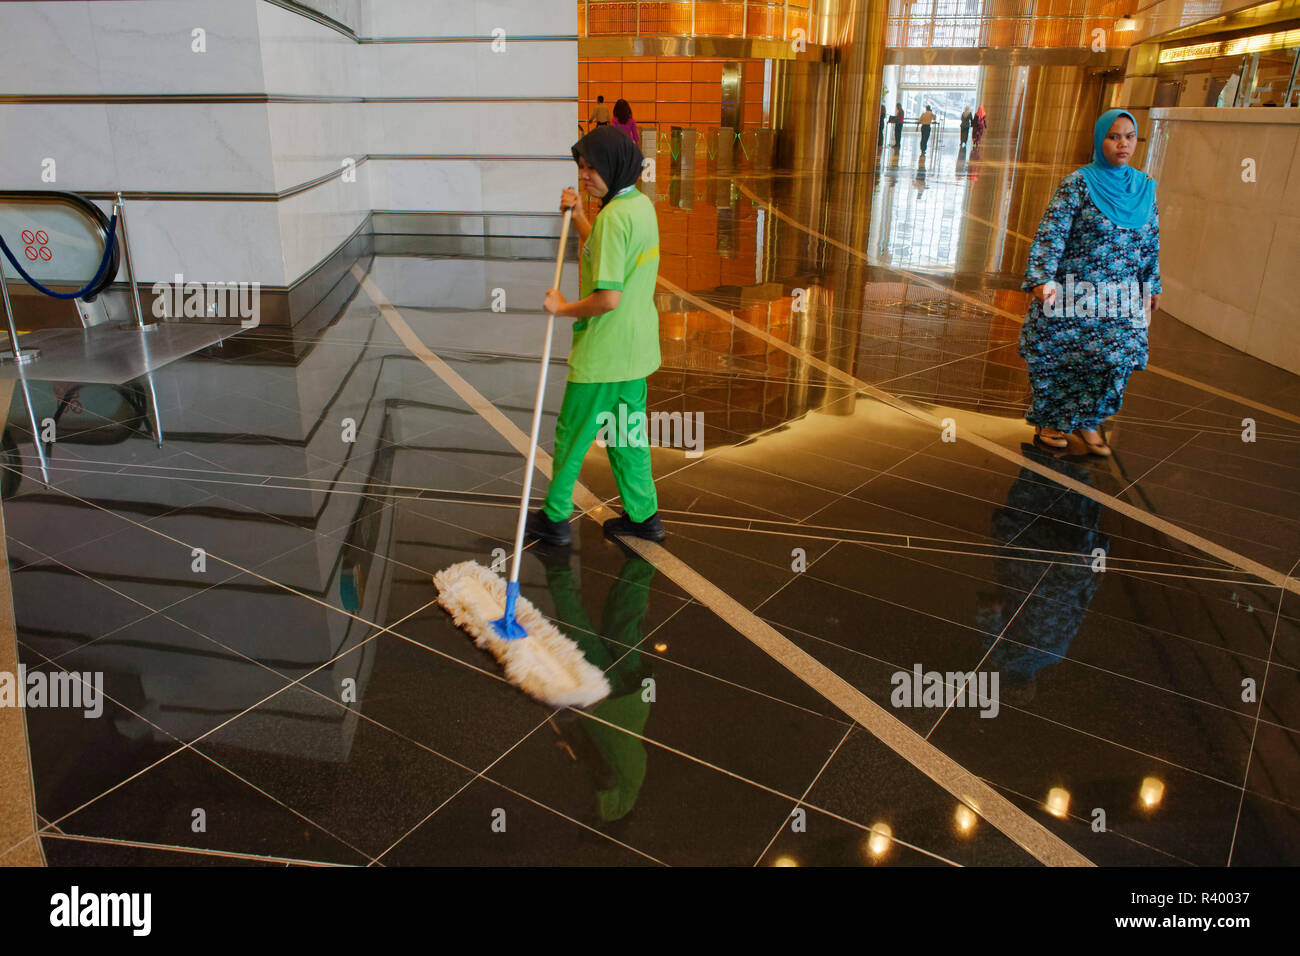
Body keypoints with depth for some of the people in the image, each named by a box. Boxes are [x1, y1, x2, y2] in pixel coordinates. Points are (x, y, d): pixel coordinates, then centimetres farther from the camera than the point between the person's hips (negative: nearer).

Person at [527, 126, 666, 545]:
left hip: (603, 353, -9)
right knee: (627, 430, 19)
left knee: (572, 434, 7)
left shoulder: (613, 217, -23)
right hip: (637, 347, 9)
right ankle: (642, 515, 27)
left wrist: (563, 308, -12)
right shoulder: (641, 204, 7)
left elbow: (609, 298, -28)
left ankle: (555, 517, 21)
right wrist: (578, 216, 14)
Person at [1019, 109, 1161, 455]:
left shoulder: (1144, 187, 9)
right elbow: (1051, 233, -15)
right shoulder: (1077, 183, -7)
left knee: (1118, 358, -1)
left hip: (1122, 299, 4)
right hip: (1073, 293, -4)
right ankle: (1049, 420, 25)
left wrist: (1153, 285, 18)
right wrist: (1042, 279, -27)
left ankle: (1087, 420, 21)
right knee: (1059, 357, 3)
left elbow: (1151, 242, 16)